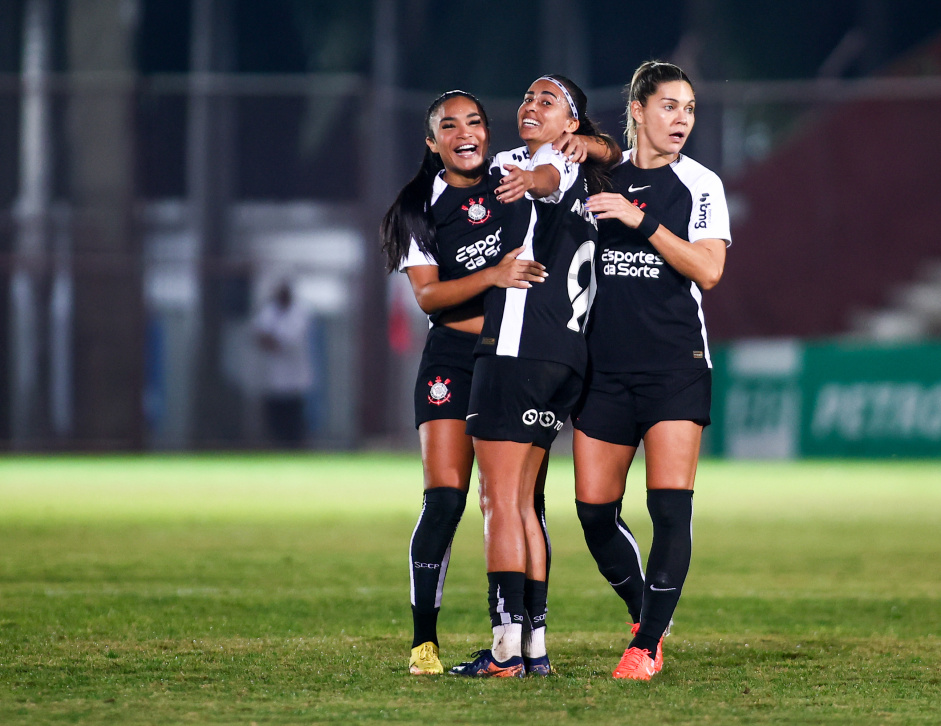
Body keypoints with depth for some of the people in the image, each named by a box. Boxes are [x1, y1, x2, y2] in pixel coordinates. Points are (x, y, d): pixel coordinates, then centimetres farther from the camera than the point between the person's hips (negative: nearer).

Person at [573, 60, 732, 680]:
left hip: (676, 367, -3)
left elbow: (708, 270, -11)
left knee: (671, 507, -13)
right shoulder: (601, 177, 9)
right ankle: (645, 613, 25)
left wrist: (642, 220, -17)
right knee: (595, 512, 2)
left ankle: (648, 646, -6)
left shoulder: (700, 184, 1)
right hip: (605, 366, 3)